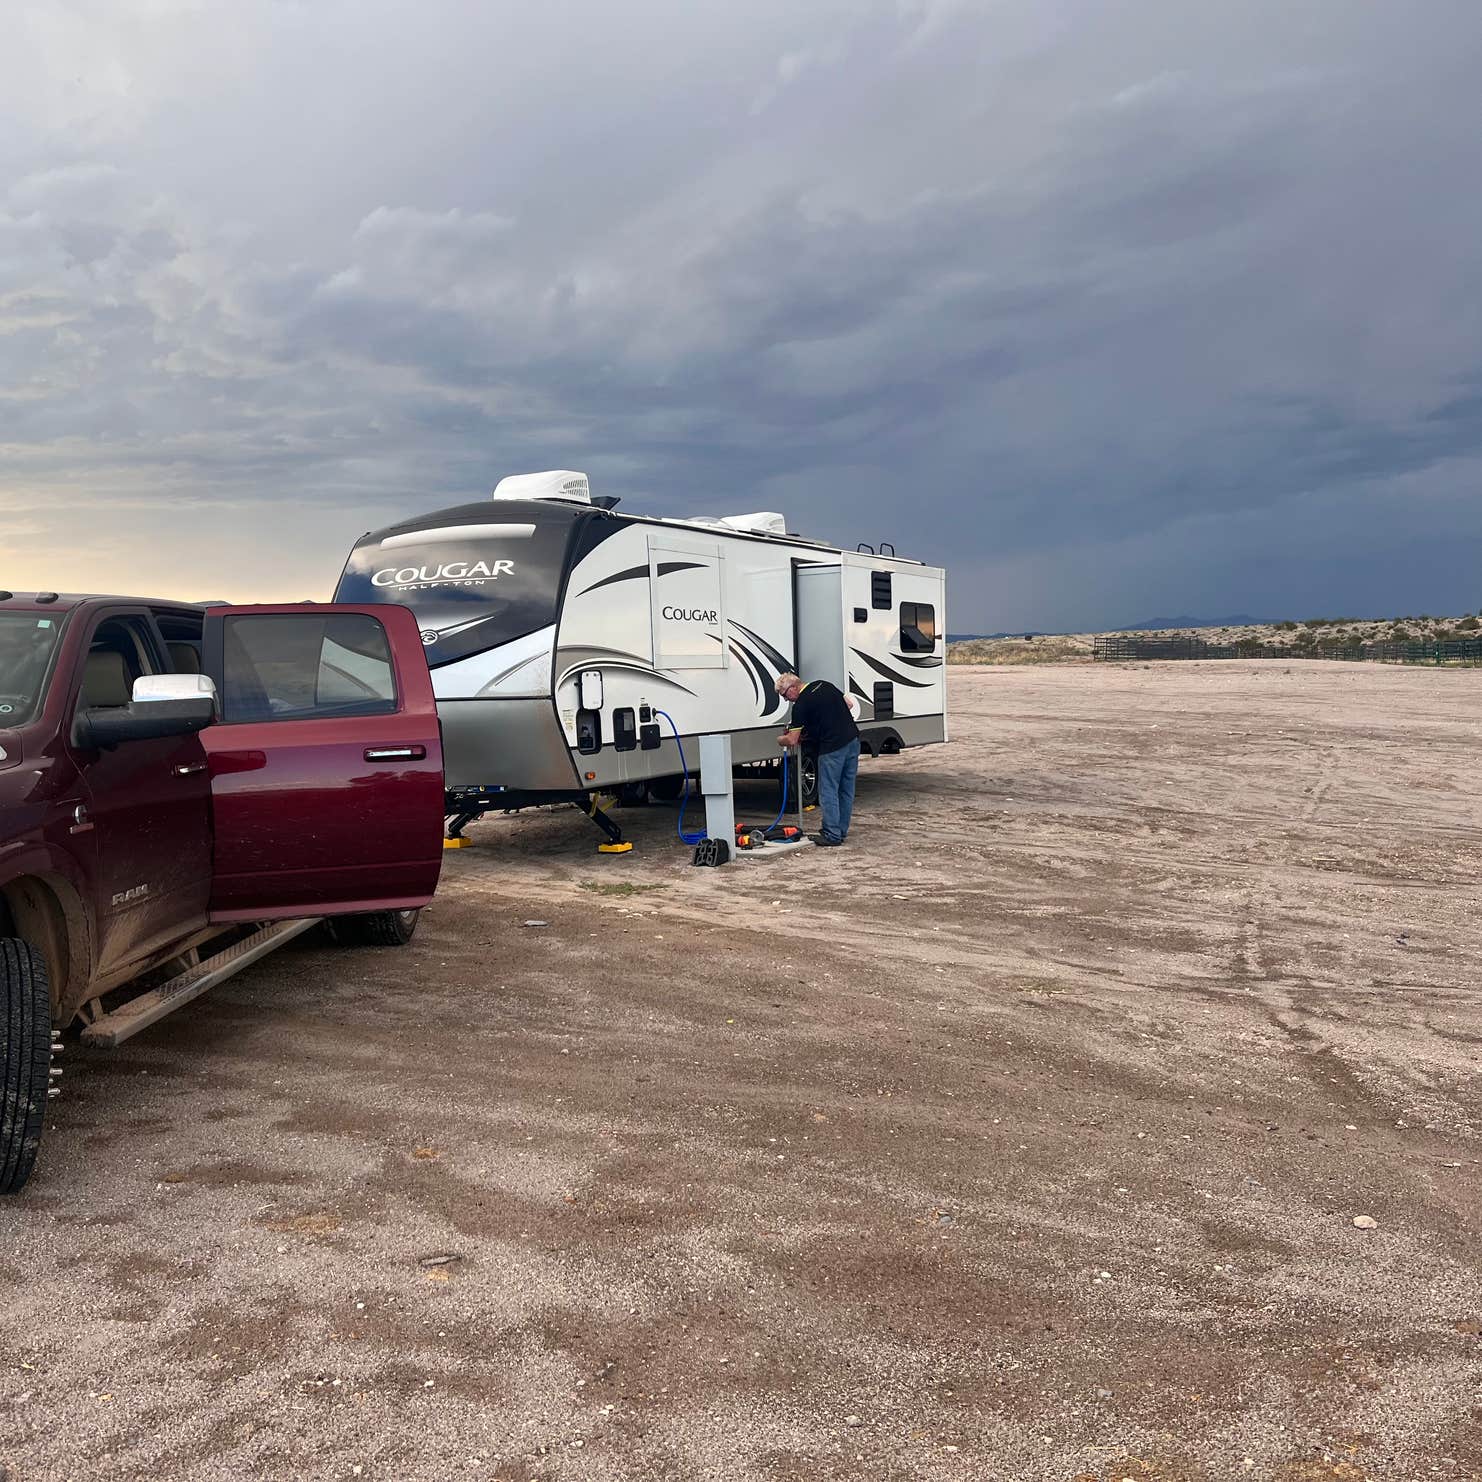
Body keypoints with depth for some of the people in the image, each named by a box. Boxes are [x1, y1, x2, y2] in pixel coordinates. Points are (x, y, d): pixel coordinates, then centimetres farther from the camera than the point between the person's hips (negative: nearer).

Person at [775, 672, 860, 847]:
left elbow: (791, 741, -9)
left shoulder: (801, 705, -11)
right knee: (846, 790, 14)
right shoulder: (824, 685, 11)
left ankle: (832, 836, 1)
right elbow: (848, 704, 20)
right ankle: (841, 831, 22)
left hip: (832, 747, -8)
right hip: (852, 740, 8)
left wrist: (780, 740, 12)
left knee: (828, 792, 0)